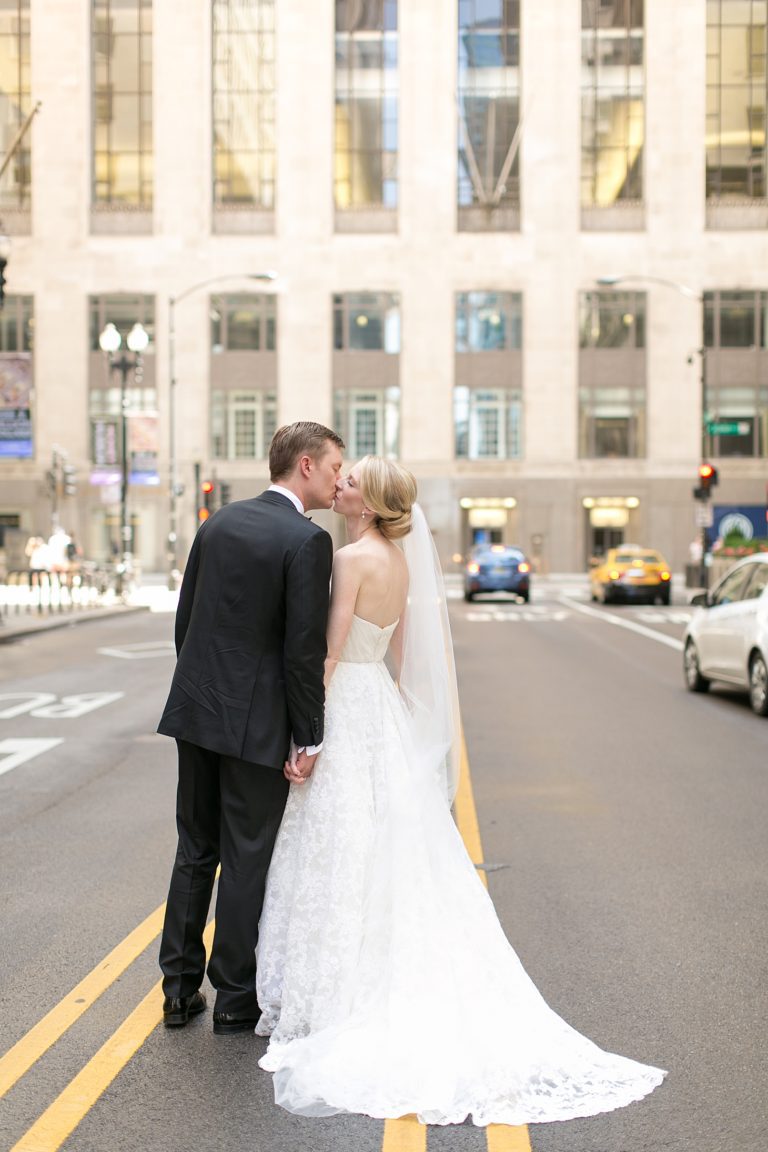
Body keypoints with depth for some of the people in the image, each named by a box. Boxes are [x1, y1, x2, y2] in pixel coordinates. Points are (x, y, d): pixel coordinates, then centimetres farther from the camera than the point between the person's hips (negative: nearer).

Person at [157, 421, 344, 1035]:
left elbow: (185, 619, 11)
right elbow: (304, 649, -16)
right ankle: (235, 999, 16)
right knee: (247, 858, 5)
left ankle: (180, 989, 22)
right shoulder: (308, 540, -14)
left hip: (195, 711, 7)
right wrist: (310, 739, -9)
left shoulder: (219, 522, 8)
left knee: (196, 851, 15)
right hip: (256, 723, -6)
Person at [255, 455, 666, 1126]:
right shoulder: (399, 561, 11)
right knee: (397, 858, 11)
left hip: (347, 711, -9)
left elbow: (329, 654, -18)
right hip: (386, 712, 9)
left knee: (344, 860, -2)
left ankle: (335, 997, 6)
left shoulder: (353, 557, -15)